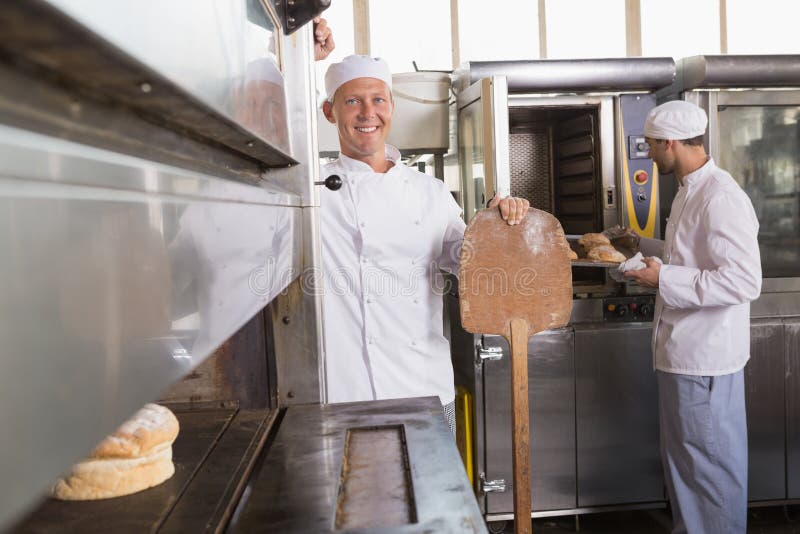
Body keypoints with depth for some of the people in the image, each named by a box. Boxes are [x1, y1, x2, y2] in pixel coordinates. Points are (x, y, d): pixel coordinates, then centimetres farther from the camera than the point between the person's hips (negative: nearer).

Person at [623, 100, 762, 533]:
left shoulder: (720, 198, -20)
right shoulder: (691, 190, 10)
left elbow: (744, 281, -27)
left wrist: (664, 279, -23)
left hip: (705, 359, -10)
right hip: (682, 352, 10)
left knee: (711, 465, 6)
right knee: (682, 459, 22)